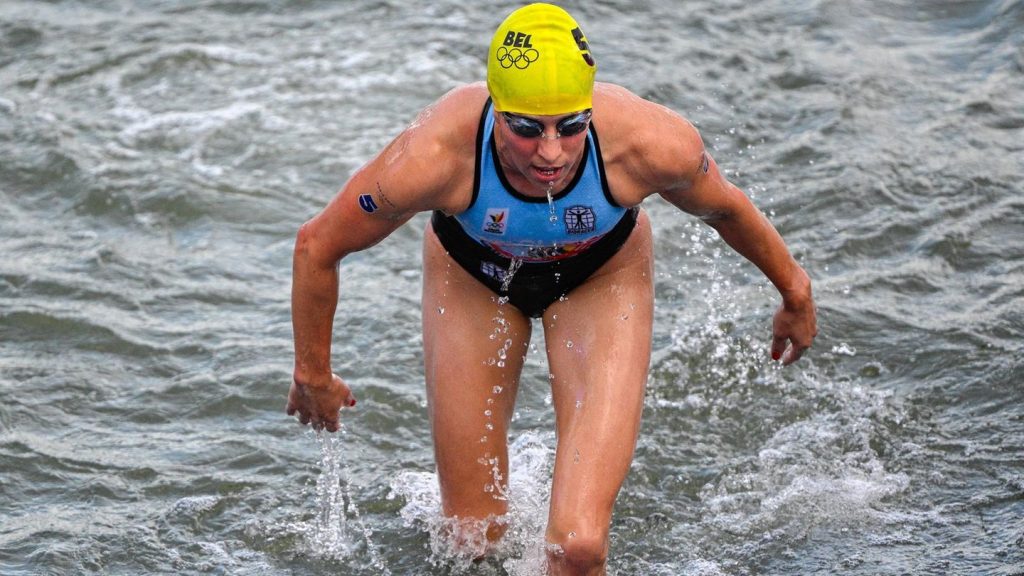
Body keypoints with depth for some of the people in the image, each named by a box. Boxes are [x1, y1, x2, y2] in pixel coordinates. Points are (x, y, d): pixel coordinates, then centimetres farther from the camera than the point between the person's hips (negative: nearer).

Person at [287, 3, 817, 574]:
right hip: (473, 272, 1)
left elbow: (726, 207, -12)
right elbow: (317, 247, -20)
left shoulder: (653, 143, -37)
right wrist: (314, 375, -7)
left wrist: (795, 292, 5)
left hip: (603, 275, 0)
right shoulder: (432, 157, -39)